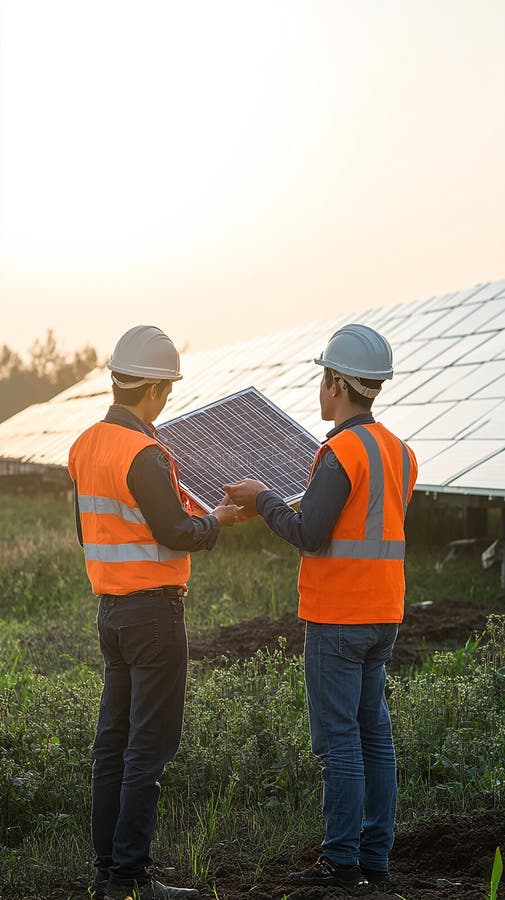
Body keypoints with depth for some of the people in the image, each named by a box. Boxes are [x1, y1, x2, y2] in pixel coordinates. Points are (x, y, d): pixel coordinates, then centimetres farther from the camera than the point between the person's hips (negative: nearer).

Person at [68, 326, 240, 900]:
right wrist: (218, 519, 0)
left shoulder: (85, 446, 9)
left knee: (113, 741, 12)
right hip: (153, 609, -8)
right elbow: (179, 533, -19)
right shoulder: (144, 454, -18)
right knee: (150, 745, -2)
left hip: (109, 608, 9)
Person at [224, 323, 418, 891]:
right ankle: (374, 856, 18)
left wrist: (261, 500, -4)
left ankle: (341, 860, 4)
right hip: (382, 614, 9)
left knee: (338, 738, -2)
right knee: (373, 732, 12)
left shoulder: (341, 451, -16)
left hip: (336, 618, -8)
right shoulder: (398, 451, 11)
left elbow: (310, 536, -18)